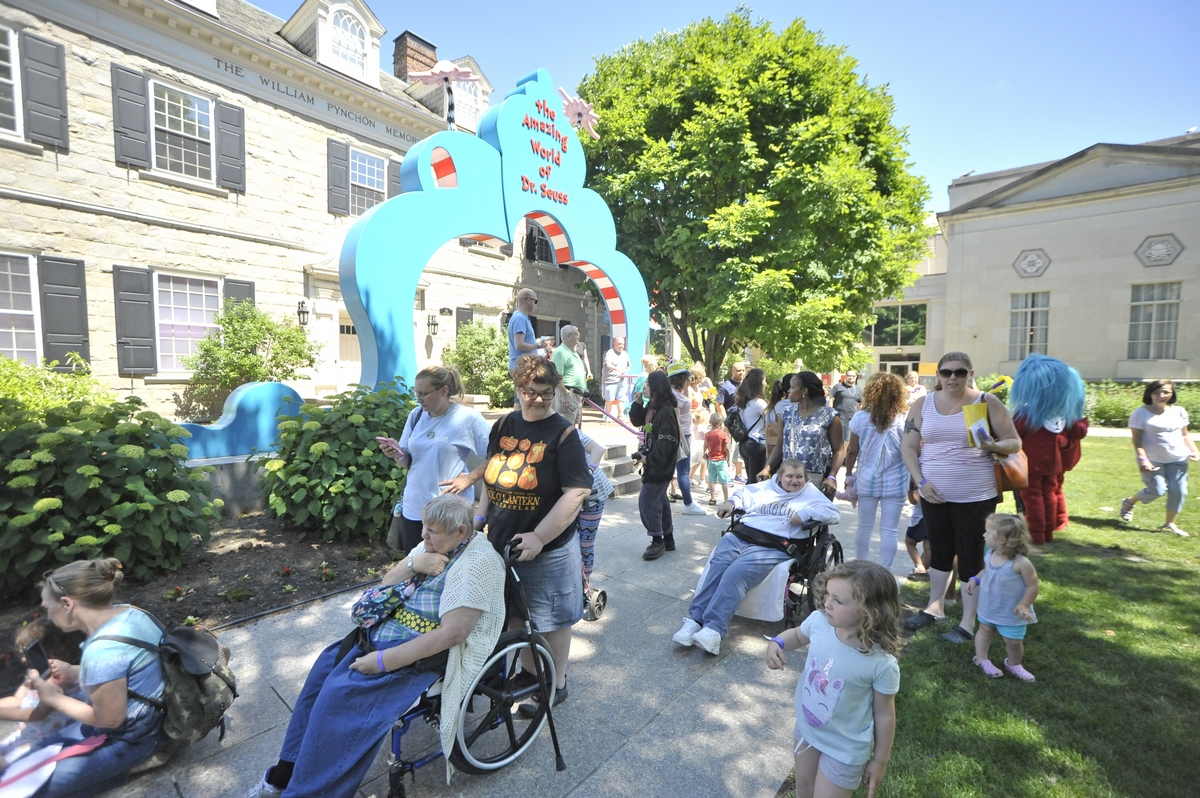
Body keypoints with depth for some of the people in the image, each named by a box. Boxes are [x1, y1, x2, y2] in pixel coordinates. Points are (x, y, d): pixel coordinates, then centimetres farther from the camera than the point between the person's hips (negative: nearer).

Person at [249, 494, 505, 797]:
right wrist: (413, 564, -15)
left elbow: (451, 634, -27)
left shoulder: (478, 563, -24)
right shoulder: (433, 544, 4)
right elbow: (386, 586, 7)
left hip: (424, 656, -9)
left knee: (341, 693, -17)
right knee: (326, 667, 3)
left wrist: (384, 661, -24)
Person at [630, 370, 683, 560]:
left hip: (661, 465, -10)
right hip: (654, 462, 10)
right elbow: (637, 421, 14)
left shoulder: (666, 411, -22)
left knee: (647, 500, -6)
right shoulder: (652, 407, 9)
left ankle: (657, 541, 7)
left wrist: (649, 459, -21)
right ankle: (668, 539, 28)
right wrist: (637, 401, 2)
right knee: (659, 500, 16)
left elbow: (666, 442, -26)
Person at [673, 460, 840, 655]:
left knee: (735, 574, -30)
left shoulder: (811, 494, 16)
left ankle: (713, 629, -34)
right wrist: (731, 503, 13)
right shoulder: (765, 486, 26)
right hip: (739, 536, 4)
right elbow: (743, 495, 35)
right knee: (717, 567, -23)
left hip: (772, 548, -4)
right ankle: (695, 620, -24)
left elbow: (833, 513, 5)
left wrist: (806, 513, -11)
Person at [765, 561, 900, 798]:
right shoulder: (818, 622, -21)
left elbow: (884, 714, -15)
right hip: (806, 729, 5)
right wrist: (777, 643, -18)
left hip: (844, 750, -4)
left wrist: (880, 761, -2)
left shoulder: (882, 665, -31)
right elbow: (797, 635, 2)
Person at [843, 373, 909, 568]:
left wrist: (848, 476, 11)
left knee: (864, 528, 13)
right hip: (895, 484, -1)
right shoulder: (904, 421, -9)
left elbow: (852, 451, -2)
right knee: (889, 530, 7)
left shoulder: (861, 418, -7)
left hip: (867, 482, 1)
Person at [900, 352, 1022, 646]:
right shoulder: (922, 405, 3)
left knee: (971, 557, 4)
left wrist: (994, 446, -23)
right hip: (934, 495, 3)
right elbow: (909, 447, 2)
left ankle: (968, 623, 18)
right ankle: (935, 607, 34)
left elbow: (1014, 442, -1)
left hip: (975, 497, -3)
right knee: (940, 551, 17)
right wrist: (921, 482, -9)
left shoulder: (987, 402, -3)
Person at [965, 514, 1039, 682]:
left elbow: (1033, 586, -21)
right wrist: (975, 580, -4)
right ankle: (981, 659, 38)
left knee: (1013, 642, 14)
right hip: (988, 607, 5)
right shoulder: (990, 554, -10)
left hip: (1012, 613, -5)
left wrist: (1024, 605, -27)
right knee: (985, 630, 20)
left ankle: (1014, 664, 41)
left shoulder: (1021, 563, -30)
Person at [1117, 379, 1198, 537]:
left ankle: (1170, 524, 15)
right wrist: (1143, 459, -19)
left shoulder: (1179, 411, 7)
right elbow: (1137, 439, -11)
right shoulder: (1141, 413, -8)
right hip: (1153, 460, -5)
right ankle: (1128, 503, 20)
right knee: (1157, 491, -8)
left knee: (1179, 491, 1)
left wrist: (1194, 451, -2)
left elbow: (1185, 435, 14)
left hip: (1178, 459, 5)